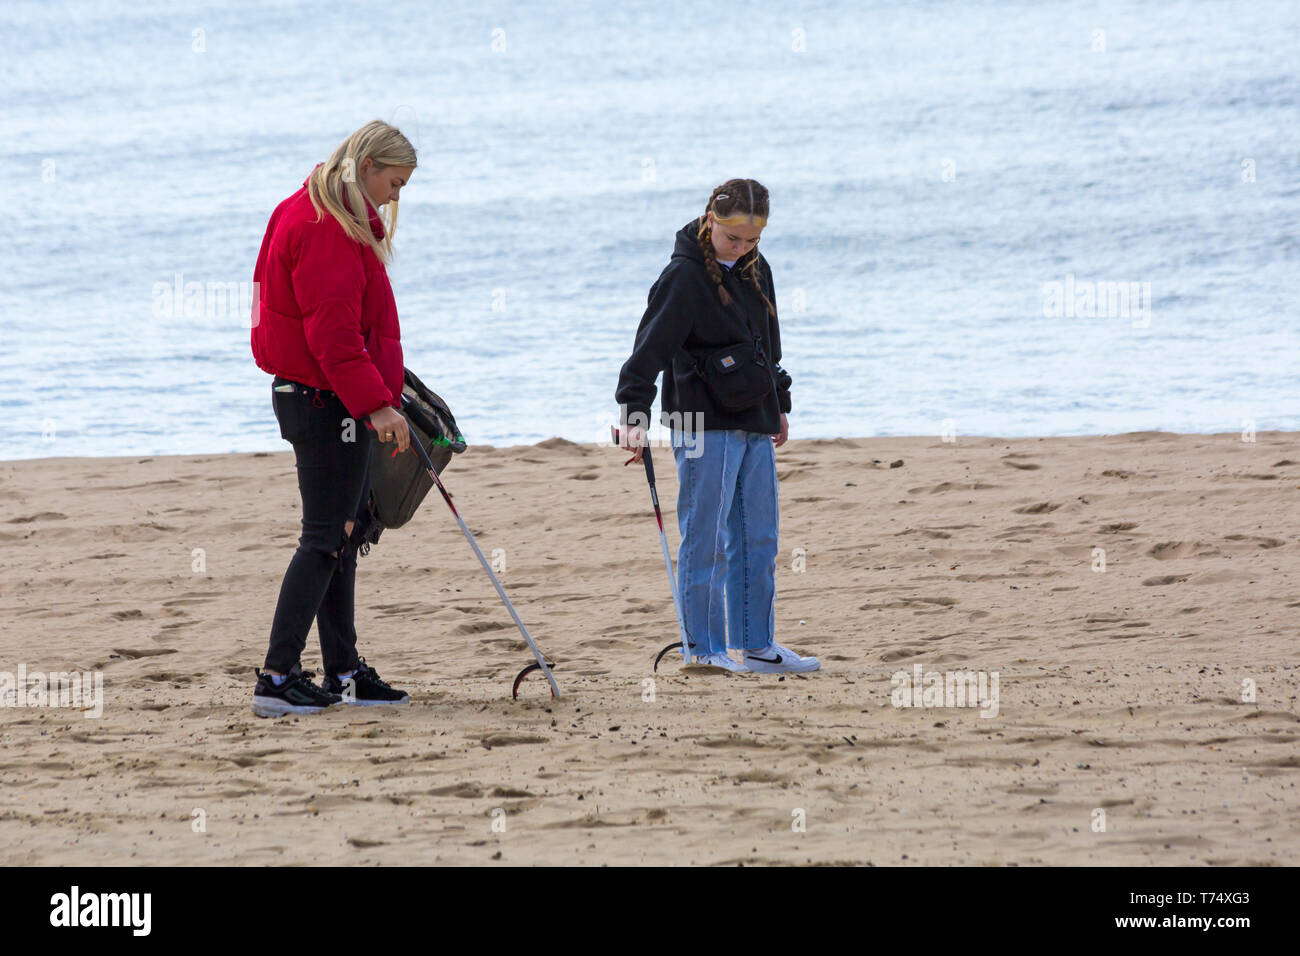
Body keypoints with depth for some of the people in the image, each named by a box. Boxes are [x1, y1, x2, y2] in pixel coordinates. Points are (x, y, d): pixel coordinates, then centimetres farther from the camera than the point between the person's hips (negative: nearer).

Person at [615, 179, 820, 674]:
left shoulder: (755, 269, 10)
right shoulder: (684, 275, -13)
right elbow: (651, 346, -19)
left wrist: (779, 405, 29)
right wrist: (635, 413, -29)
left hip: (753, 422, 7)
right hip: (704, 425, -7)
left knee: (758, 539, 9)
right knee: (705, 539, -6)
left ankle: (755, 645, 16)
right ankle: (705, 648, -1)